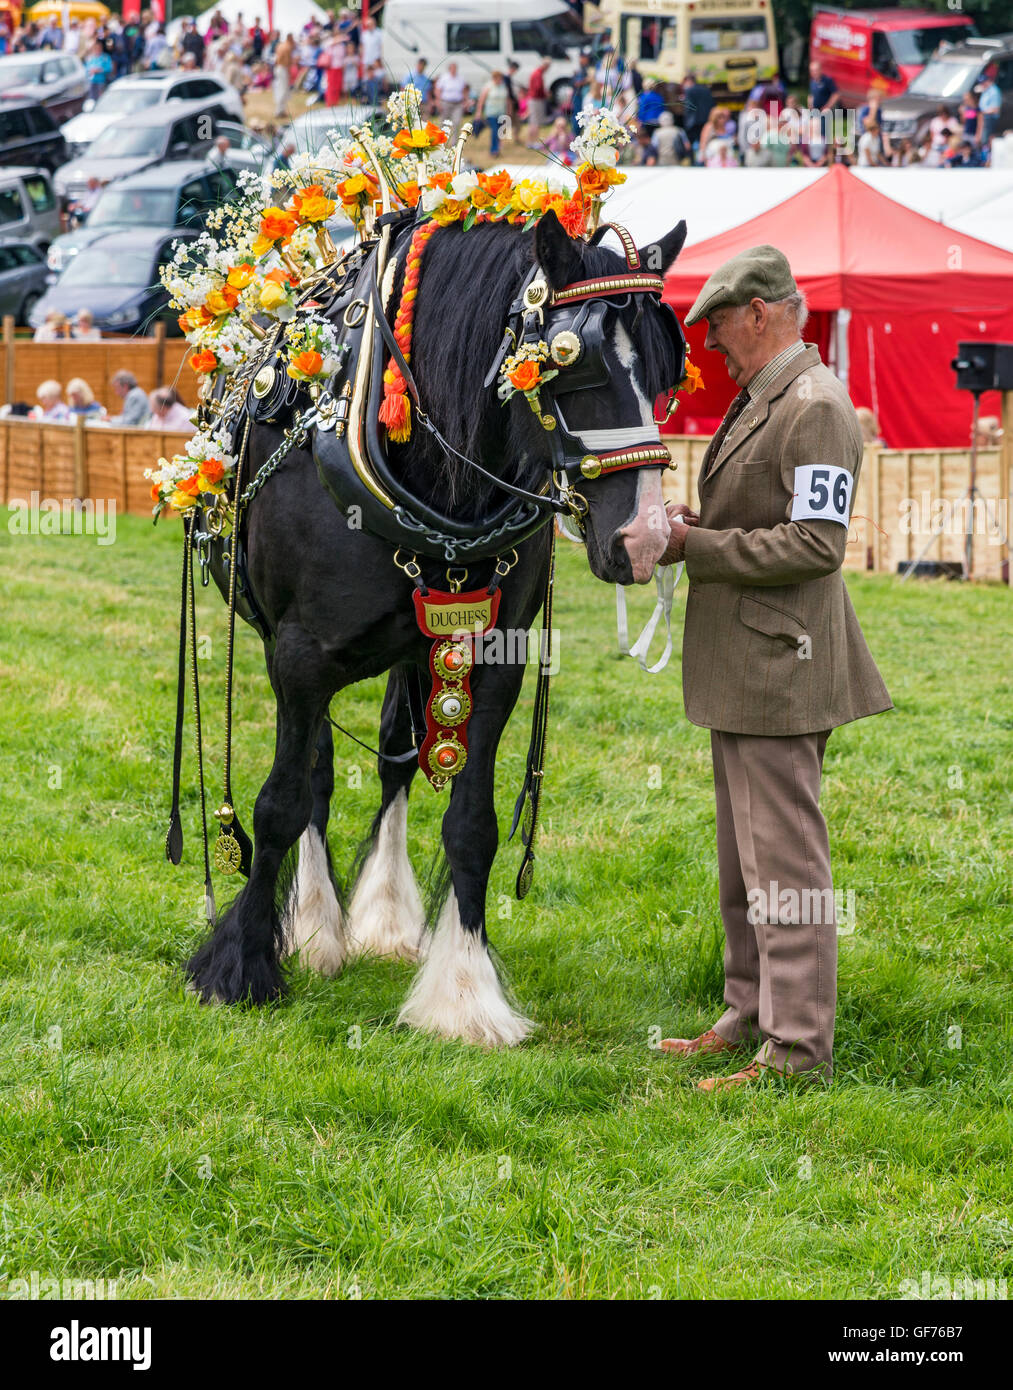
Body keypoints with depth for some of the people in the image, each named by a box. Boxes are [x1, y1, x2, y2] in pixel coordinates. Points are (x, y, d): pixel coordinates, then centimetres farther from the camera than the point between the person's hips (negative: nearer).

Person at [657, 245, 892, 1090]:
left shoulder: (816, 406, -17)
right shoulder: (758, 400, 16)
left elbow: (816, 544, -23)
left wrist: (696, 546, -19)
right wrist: (696, 526, 7)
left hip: (779, 666, -11)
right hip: (741, 669, 11)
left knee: (785, 858, -8)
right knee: (743, 859, 17)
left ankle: (799, 1049, -5)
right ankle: (751, 1019, 27)